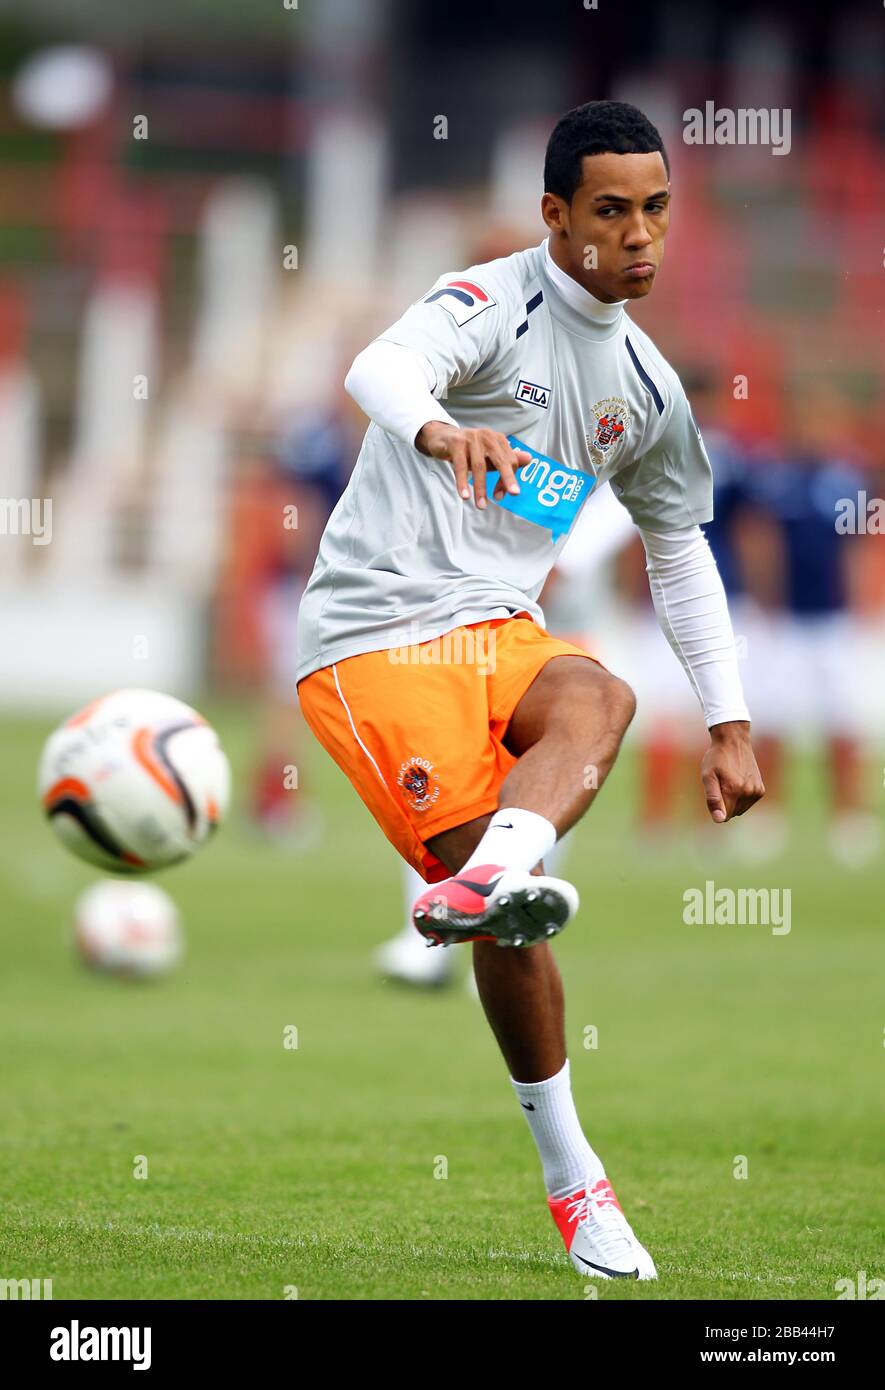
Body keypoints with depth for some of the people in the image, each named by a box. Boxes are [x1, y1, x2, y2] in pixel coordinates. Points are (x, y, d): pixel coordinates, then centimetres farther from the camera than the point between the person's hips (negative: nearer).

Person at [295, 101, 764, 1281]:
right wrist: (441, 432, -53)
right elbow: (383, 370, -29)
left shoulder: (646, 386, 15)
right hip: (375, 636, -6)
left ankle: (490, 875, -59)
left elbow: (680, 552, 28)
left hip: (495, 630, 6)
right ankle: (571, 1180, -7)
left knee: (596, 698, -32)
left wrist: (730, 725, 22)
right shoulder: (492, 304, -6)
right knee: (508, 921, -19)